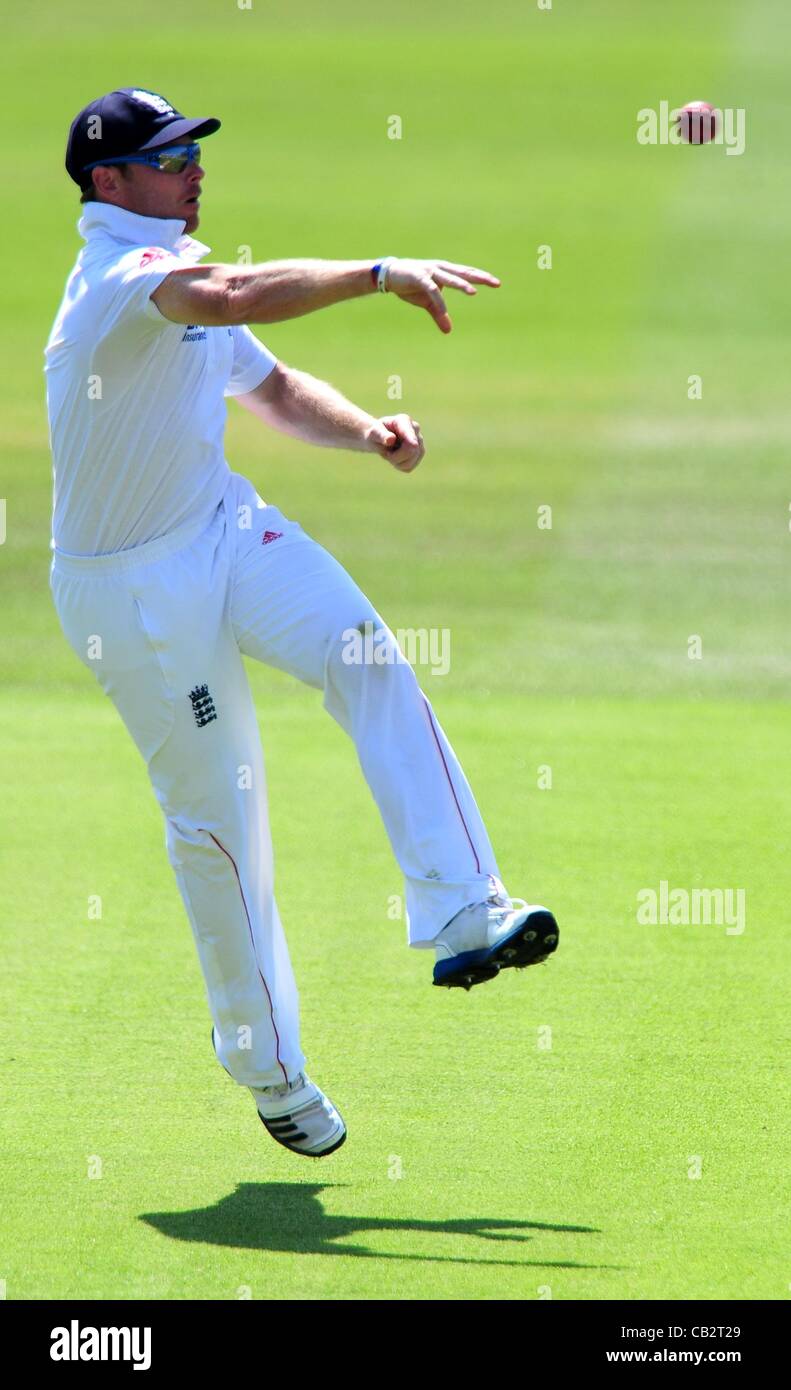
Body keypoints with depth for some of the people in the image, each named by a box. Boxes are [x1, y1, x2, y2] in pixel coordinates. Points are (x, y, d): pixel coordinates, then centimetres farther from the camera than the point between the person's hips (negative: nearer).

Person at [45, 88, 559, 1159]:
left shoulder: (174, 279, 11)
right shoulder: (118, 273, -20)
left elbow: (272, 389, 18)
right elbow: (239, 296, -40)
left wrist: (367, 430, -2)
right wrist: (380, 275, -43)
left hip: (224, 531, 7)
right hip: (131, 590, -7)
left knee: (365, 653, -20)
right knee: (215, 812, 0)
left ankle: (460, 912, -27)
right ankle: (269, 1069, 15)